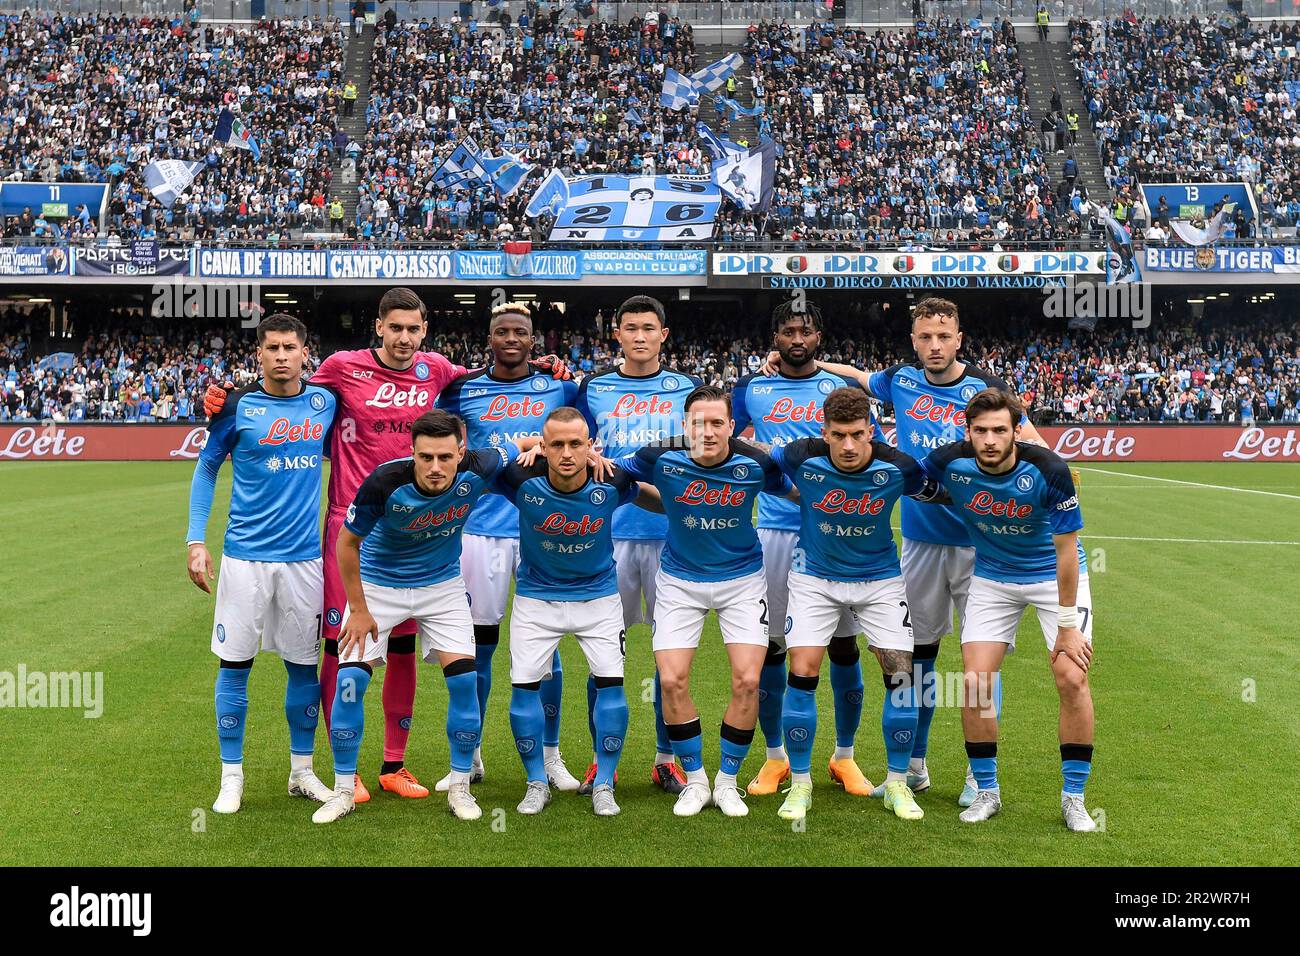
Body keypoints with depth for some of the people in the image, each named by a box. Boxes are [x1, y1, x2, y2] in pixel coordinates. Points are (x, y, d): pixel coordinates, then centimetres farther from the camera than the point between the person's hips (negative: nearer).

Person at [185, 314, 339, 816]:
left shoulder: (325, 401, 3)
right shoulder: (237, 406, -5)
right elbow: (206, 468, 4)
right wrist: (195, 540, -2)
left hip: (305, 555, 2)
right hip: (245, 555, -2)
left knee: (304, 664, 9)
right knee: (235, 663, 2)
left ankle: (302, 772, 23)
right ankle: (231, 776, 15)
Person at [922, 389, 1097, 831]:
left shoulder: (1048, 470, -28)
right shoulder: (950, 462, -22)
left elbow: (1066, 551, -20)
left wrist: (1067, 626, -16)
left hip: (1054, 575, -2)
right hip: (991, 577, 2)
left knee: (1072, 678, -14)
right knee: (975, 681, -8)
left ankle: (1073, 797, 3)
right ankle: (986, 791, 11)